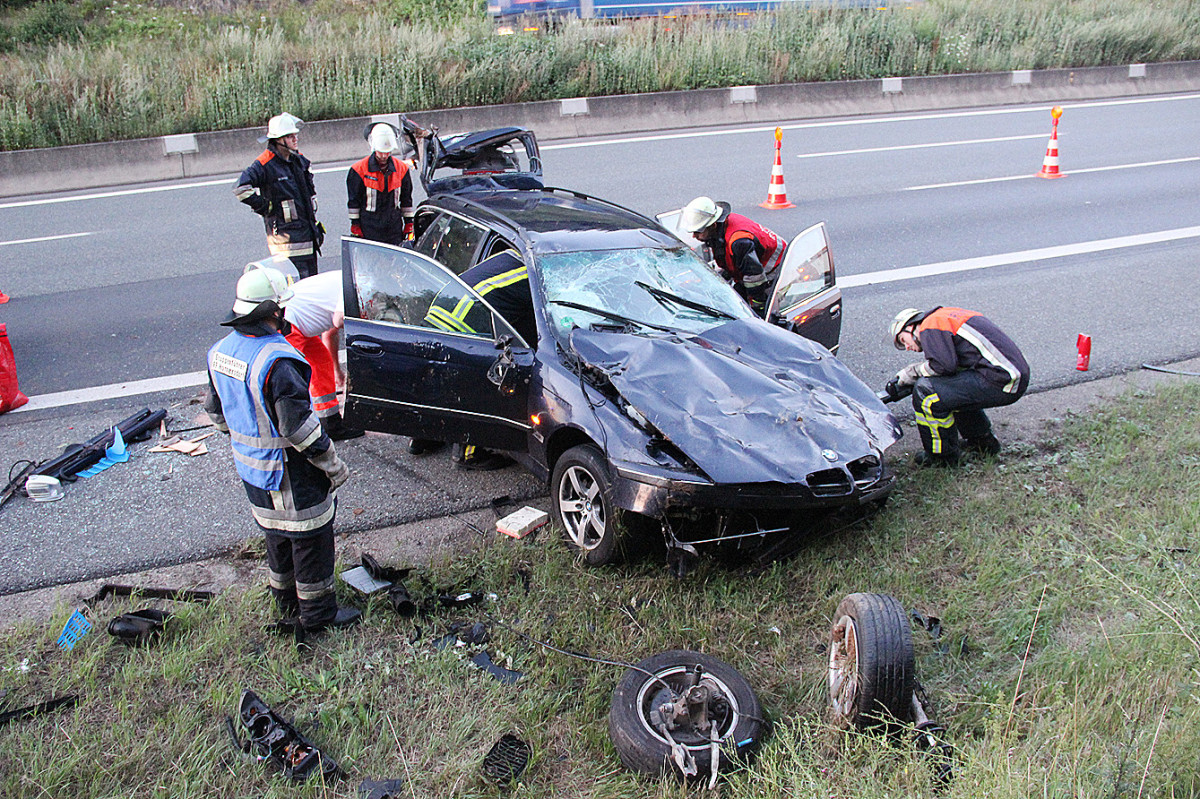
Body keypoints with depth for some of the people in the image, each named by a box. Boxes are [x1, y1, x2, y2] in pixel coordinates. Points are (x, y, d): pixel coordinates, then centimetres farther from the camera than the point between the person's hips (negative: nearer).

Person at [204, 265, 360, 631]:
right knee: (310, 538, 9)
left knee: (277, 535, 26)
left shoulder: (221, 351, -1)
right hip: (290, 476, -9)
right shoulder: (277, 361, -29)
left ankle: (287, 600, 43)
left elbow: (216, 411, 12)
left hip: (251, 469, 9)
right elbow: (300, 428, -27)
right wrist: (334, 466, -15)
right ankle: (318, 612, 23)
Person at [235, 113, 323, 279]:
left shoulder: (299, 160, 12)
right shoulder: (264, 164, -13)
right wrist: (264, 207, -14)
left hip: (308, 233, 8)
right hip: (285, 233, -8)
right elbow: (241, 188, -23)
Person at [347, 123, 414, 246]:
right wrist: (355, 226, -1)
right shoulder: (359, 169, -6)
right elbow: (353, 201, 0)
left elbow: (406, 199, 13)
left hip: (394, 226, 3)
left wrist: (409, 223, 12)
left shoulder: (401, 168, 4)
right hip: (369, 226, -3)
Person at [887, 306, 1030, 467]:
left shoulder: (931, 324, -3)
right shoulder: (948, 315, 26)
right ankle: (984, 442, 33)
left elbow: (945, 365, -18)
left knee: (925, 391, -12)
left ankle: (944, 455, 1)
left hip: (999, 381, -10)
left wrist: (913, 371, 0)